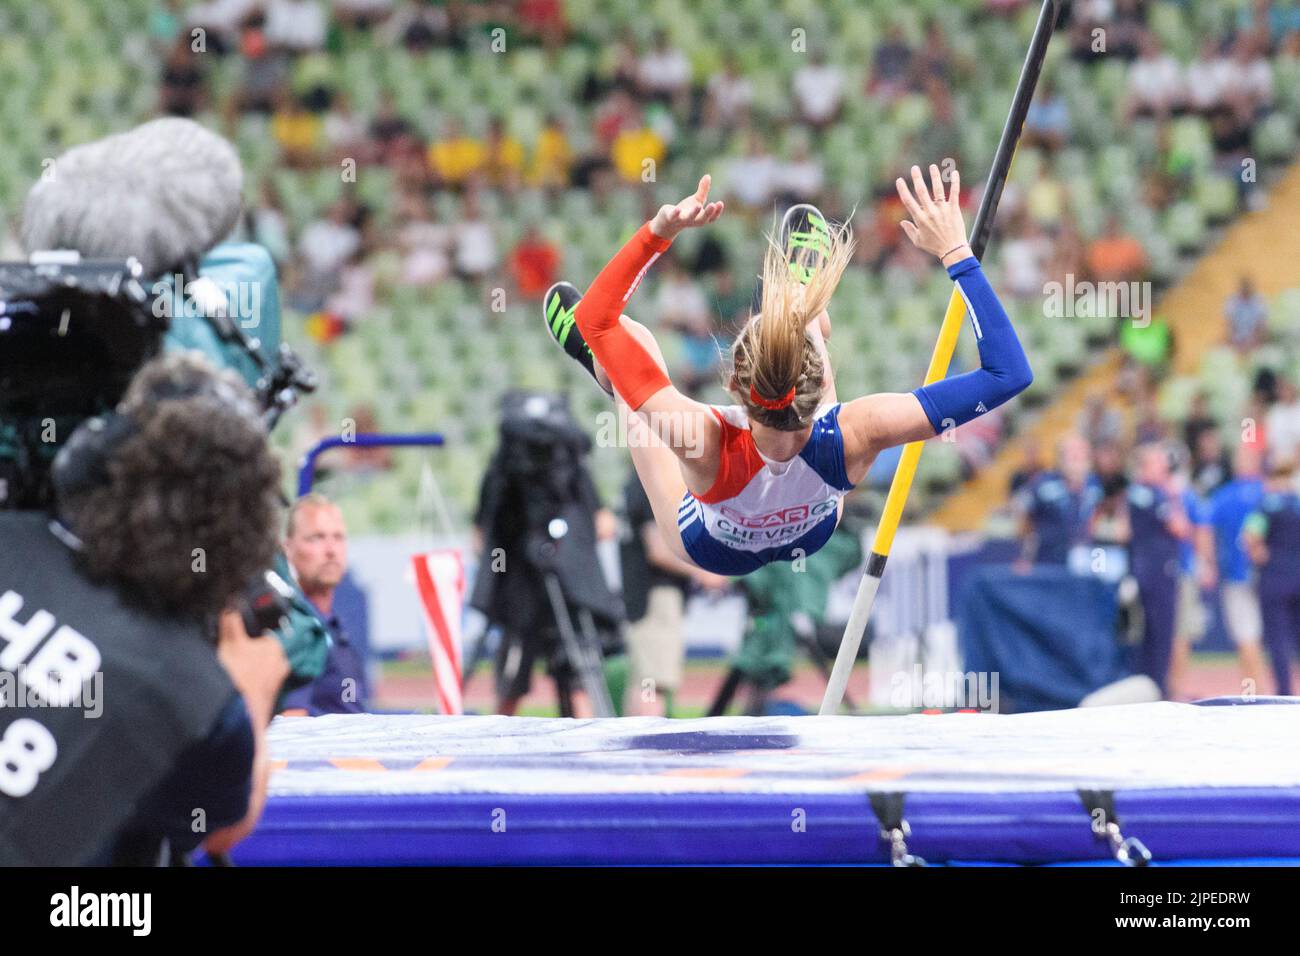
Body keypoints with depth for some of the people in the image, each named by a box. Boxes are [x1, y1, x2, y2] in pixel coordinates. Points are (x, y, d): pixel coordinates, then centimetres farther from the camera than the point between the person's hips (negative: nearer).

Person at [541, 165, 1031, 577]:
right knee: (798, 314, 13)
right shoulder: (854, 436, -46)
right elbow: (1009, 370, -40)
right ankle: (802, 287, 51)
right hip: (815, 536, 2)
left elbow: (594, 316, -37)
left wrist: (658, 232, -43)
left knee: (629, 337, 13)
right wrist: (954, 251, -38)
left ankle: (598, 363, 50)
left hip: (712, 552, -2)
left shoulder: (703, 441, -48)